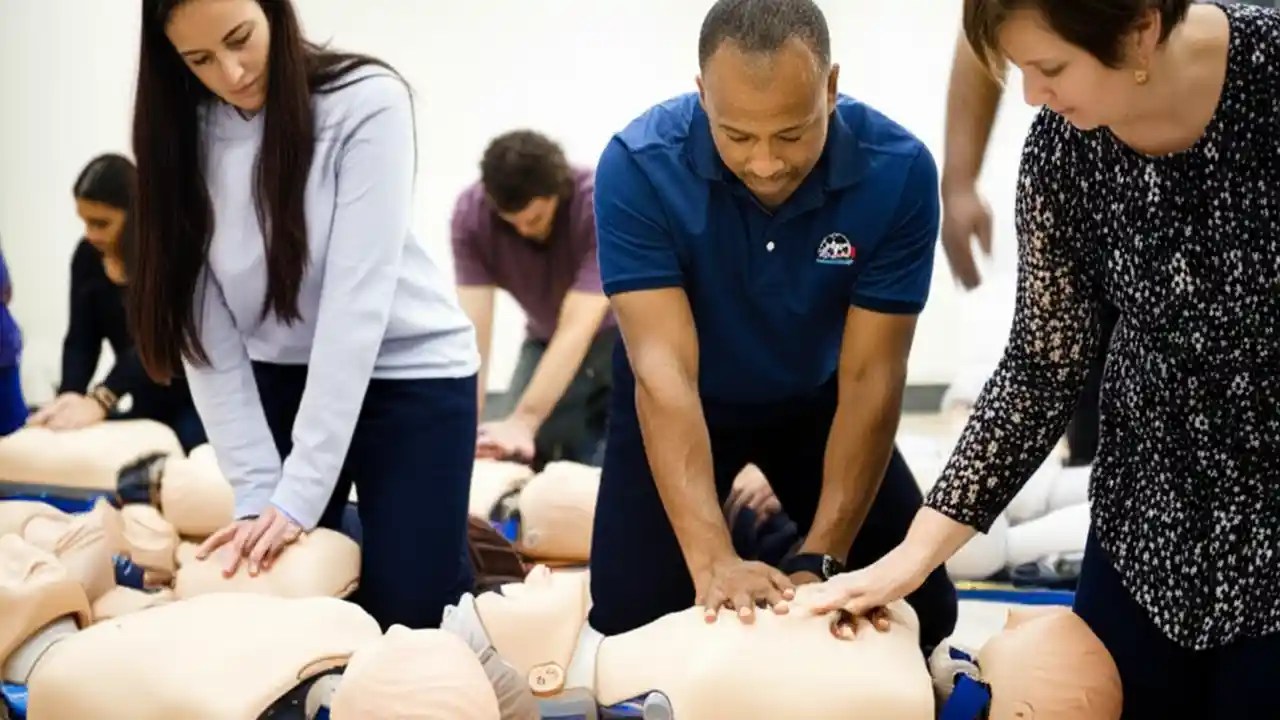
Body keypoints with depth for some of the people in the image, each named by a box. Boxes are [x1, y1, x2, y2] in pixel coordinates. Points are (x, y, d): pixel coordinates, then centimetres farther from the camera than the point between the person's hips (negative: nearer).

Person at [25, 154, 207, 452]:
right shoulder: (88, 256, -2)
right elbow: (81, 341, -4)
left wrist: (100, 401, -45)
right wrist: (69, 398, -25)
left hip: (194, 403, -6)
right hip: (146, 406, 6)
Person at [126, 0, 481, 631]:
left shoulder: (365, 100, -19)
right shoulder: (180, 137, -6)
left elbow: (357, 300, -23)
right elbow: (205, 331, -8)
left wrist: (300, 492, -25)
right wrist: (257, 494, -16)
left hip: (410, 375, -4)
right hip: (276, 383, 4)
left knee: (410, 616, -5)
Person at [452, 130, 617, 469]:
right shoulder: (471, 213, -24)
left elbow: (576, 330, -39)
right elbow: (473, 327, -30)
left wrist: (523, 422, -49)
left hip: (621, 337, -3)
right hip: (547, 342, 3)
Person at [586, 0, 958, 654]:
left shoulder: (897, 170, -28)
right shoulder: (638, 167, -31)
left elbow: (869, 379, -25)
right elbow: (664, 372, -35)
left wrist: (819, 562, -32)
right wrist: (712, 560, -44)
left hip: (815, 398, 1)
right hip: (687, 404, -1)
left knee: (923, 613, -4)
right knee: (628, 618, -9)